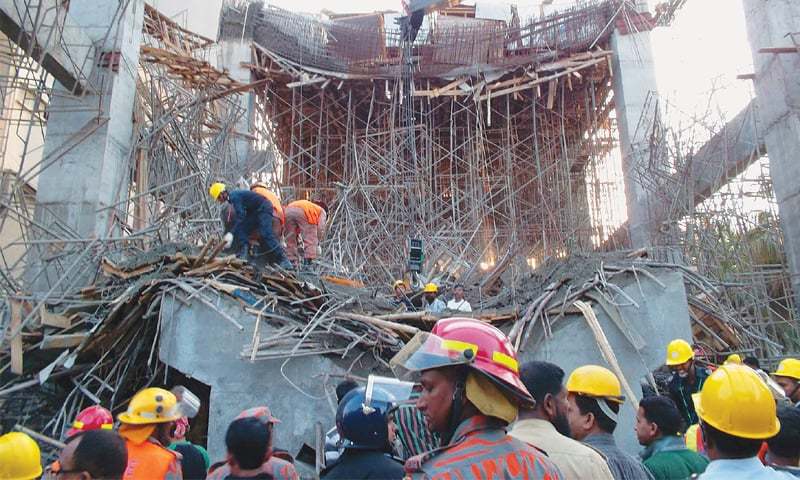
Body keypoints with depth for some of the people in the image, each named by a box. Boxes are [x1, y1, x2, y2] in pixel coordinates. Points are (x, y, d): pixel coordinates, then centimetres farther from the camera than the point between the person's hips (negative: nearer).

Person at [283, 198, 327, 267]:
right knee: (310, 238, 4)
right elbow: (320, 228, 12)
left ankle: (292, 260, 16)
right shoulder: (322, 211, 30)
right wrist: (317, 243, 23)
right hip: (303, 212, -6)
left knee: (290, 239, 16)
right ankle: (308, 261, -1)